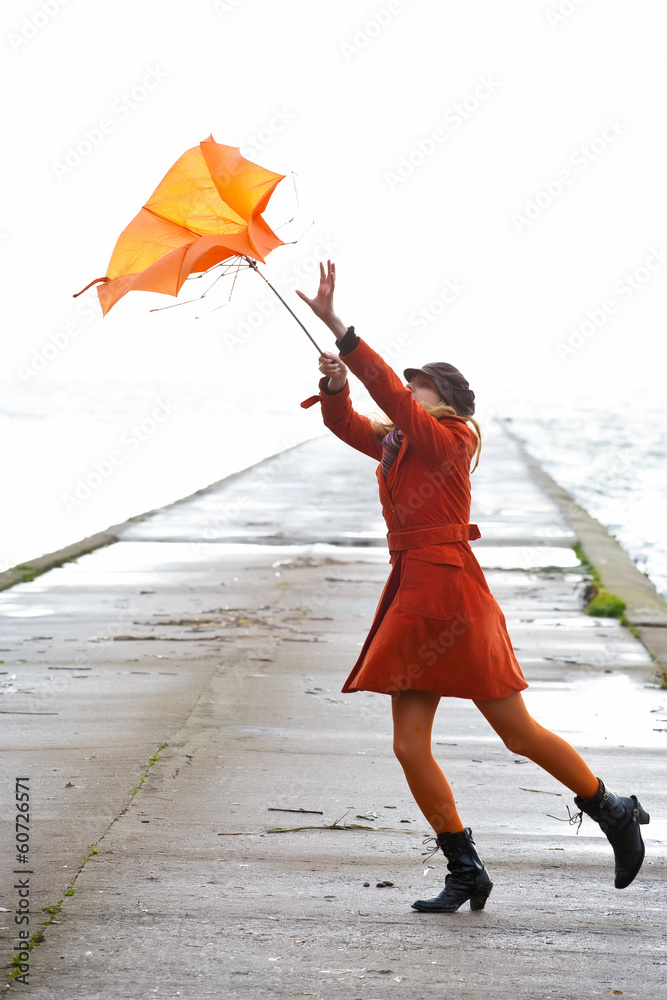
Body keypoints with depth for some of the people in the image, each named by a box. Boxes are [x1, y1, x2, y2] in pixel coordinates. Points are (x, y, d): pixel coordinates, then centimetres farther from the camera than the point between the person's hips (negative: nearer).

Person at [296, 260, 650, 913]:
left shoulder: (447, 440, -8)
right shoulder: (397, 444, 16)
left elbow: (390, 390, -20)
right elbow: (345, 423, 18)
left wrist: (336, 327, -25)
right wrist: (336, 386, -5)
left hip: (449, 590, -8)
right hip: (411, 597, 9)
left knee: (518, 731, -1)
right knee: (410, 745, 2)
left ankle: (614, 813, 18)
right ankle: (465, 873, 9)